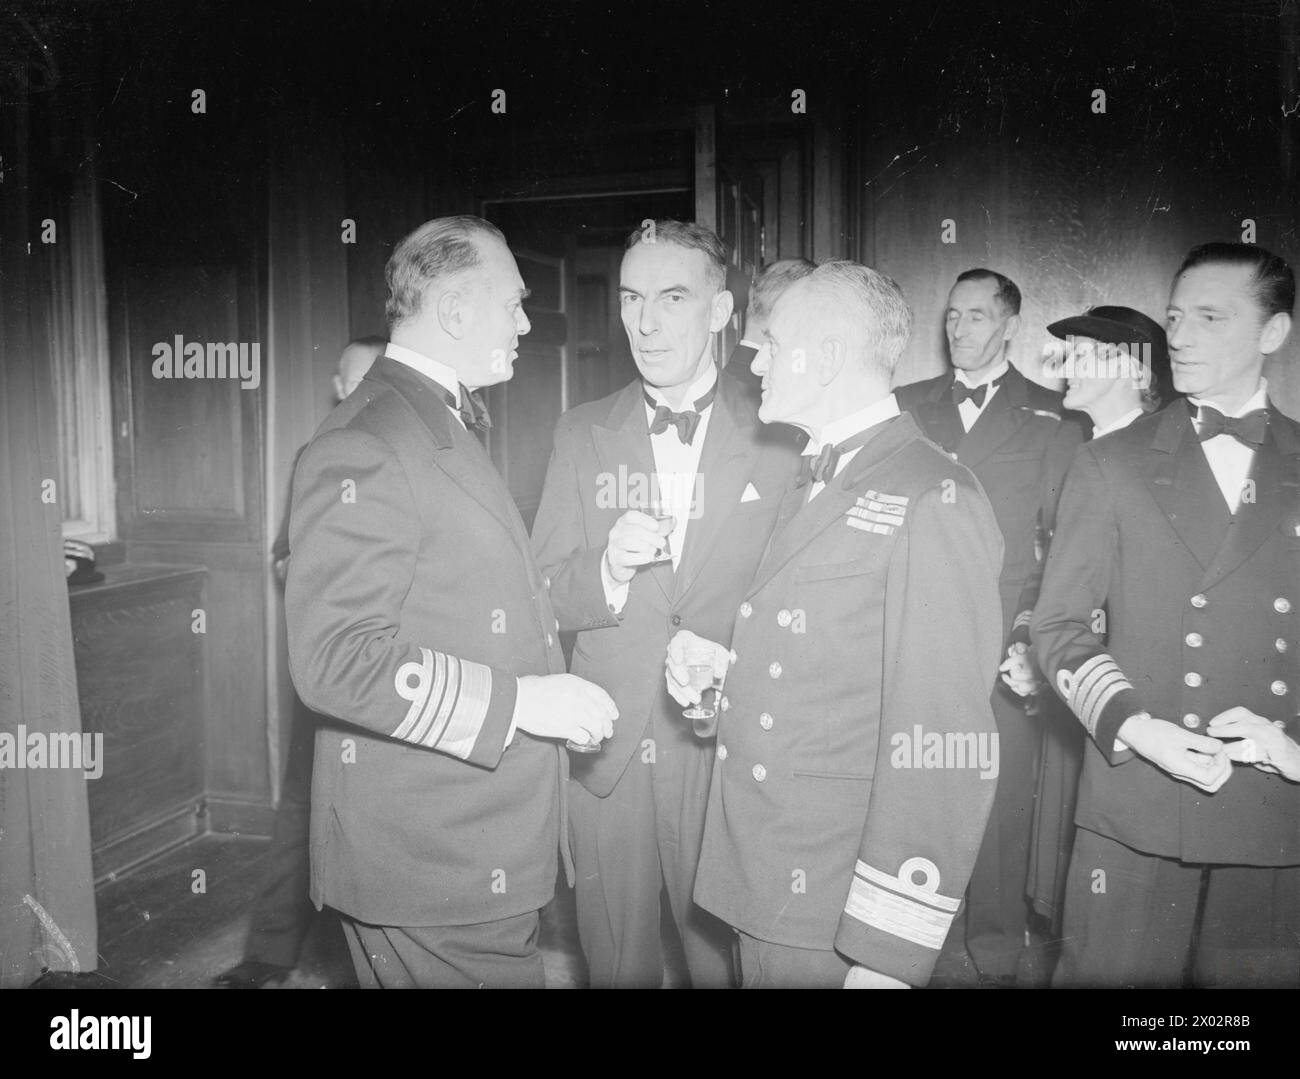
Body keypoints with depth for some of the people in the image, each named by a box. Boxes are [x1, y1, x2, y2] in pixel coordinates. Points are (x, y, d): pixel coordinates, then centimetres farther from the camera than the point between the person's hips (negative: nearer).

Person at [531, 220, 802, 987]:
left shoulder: (783, 438, -2)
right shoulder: (583, 435, 5)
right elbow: (543, 591, 2)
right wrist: (609, 567, -18)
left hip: (730, 750, -1)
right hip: (607, 750, 2)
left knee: (728, 961, 12)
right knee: (617, 966, 15)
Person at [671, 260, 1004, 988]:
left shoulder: (934, 500, -17)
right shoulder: (820, 485, 12)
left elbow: (944, 750, -21)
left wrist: (887, 955, -19)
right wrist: (726, 667, 1)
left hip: (837, 902, -8)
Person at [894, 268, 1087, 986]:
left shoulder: (1054, 422, 6)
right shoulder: (907, 408, 13)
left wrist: (1030, 634, -12)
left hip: (999, 654, -2)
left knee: (1000, 811, 3)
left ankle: (996, 953, 21)